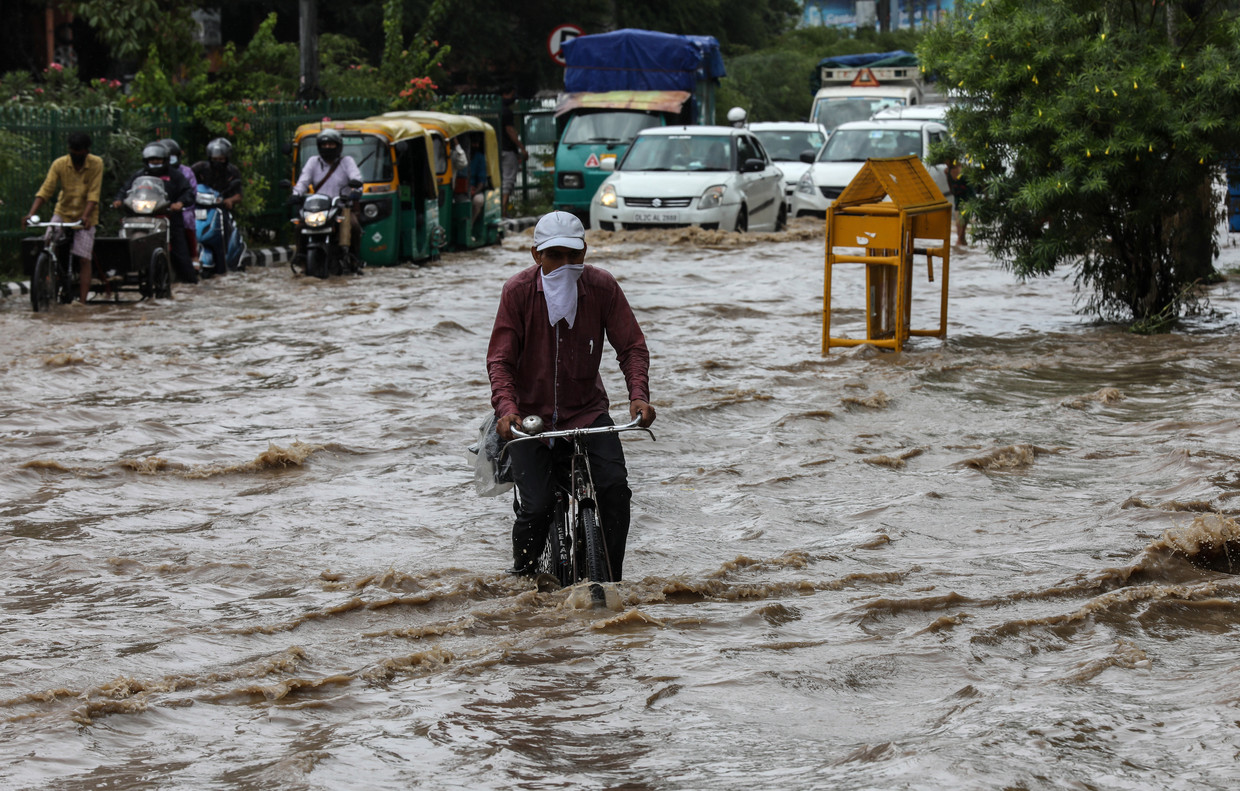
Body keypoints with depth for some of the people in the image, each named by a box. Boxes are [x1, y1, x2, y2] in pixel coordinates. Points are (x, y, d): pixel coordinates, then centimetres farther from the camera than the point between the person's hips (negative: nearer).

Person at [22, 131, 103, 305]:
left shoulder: (96, 164, -11)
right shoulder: (59, 164, -9)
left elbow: (93, 193, -17)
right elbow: (46, 189, -14)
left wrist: (86, 216, -32)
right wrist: (31, 213, -27)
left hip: (85, 216, -2)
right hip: (62, 212, 2)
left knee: (84, 258, -10)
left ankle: (82, 301, -12)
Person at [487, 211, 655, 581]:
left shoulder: (602, 286, -7)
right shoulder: (518, 291, -11)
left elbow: (632, 346, -5)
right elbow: (500, 359, -11)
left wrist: (638, 395, -24)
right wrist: (507, 406, -29)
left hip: (587, 409, 1)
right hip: (531, 414, -1)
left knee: (615, 487, -21)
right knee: (536, 507, -16)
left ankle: (610, 580, -4)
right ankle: (523, 573, 14)